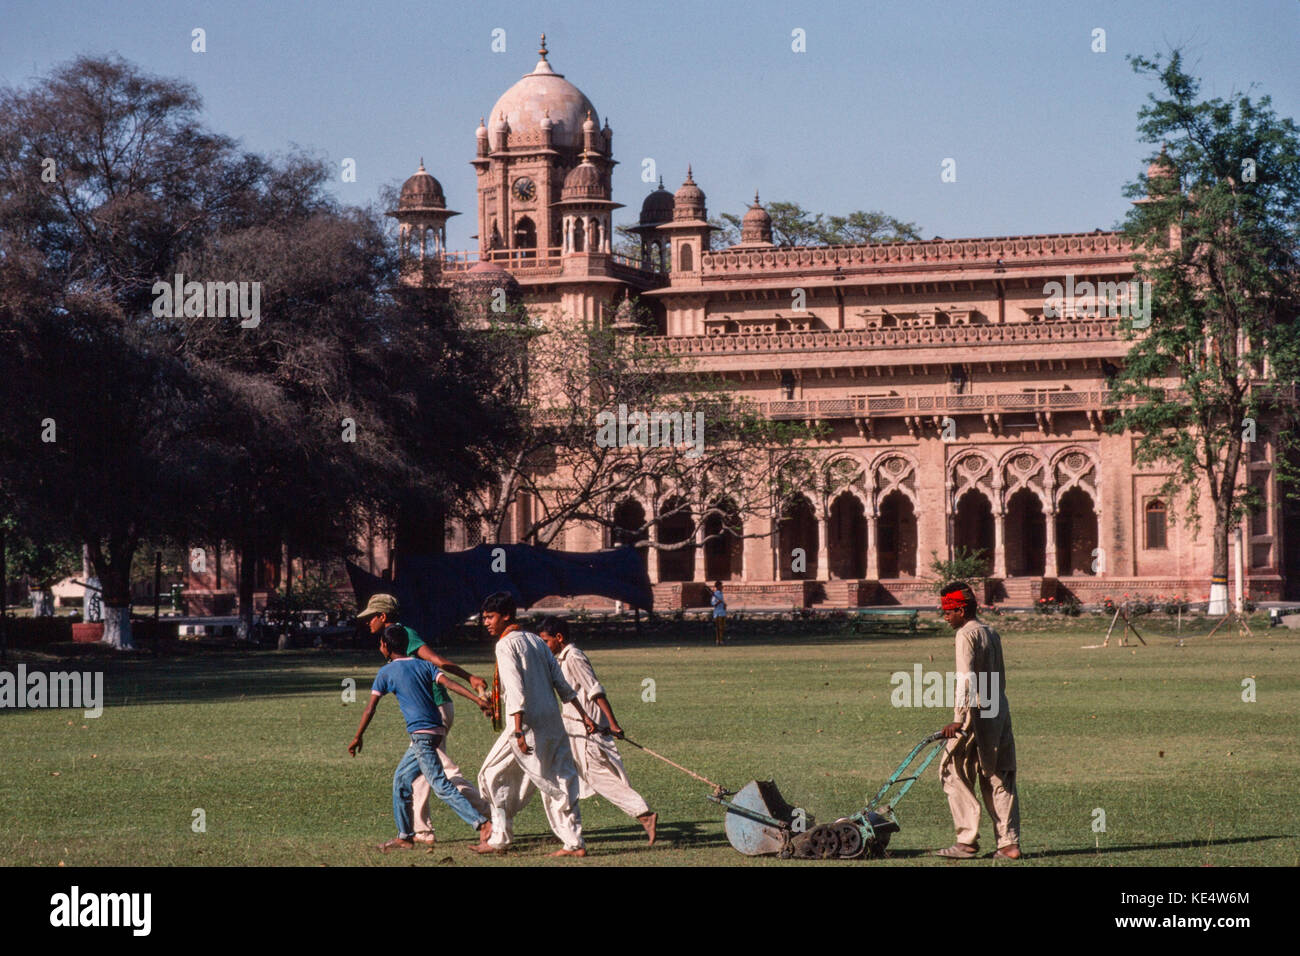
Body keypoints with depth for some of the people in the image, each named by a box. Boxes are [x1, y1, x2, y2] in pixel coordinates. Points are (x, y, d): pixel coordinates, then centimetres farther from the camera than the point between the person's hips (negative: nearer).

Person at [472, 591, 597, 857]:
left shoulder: (506, 644, -9)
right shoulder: (535, 640, 15)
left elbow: (515, 688, -18)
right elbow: (560, 680, 15)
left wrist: (518, 731, -23)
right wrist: (583, 715, 18)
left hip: (528, 724, -7)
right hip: (553, 723, 7)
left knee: (494, 775, 6)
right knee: (559, 782, 8)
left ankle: (499, 838, 6)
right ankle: (575, 843, 5)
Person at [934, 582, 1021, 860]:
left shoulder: (967, 634, -10)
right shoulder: (991, 633, 16)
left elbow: (966, 679, -20)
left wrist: (959, 720, -23)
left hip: (978, 714, -9)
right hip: (1001, 712, 9)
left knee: (953, 771, -2)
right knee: (999, 779, 9)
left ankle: (968, 839, -7)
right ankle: (1009, 843, 6)